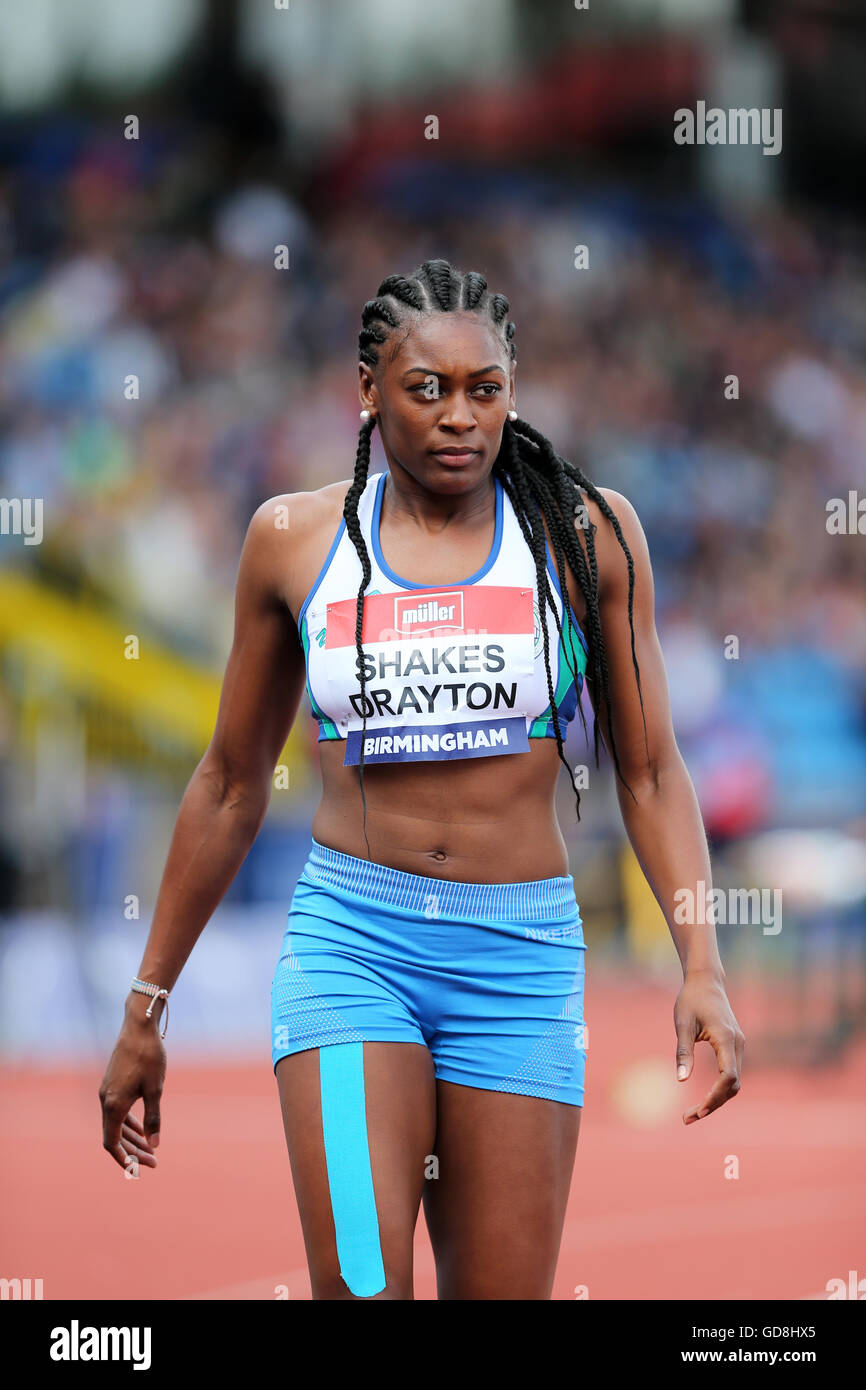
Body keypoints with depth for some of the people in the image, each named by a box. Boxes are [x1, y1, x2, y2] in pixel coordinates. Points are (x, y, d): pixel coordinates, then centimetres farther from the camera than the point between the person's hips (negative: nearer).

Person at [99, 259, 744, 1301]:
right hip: (349, 936, 0)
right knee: (361, 1287, -20)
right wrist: (146, 1006, 16)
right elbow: (231, 786, 14)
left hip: (523, 955, 0)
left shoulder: (586, 532, 2)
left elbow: (650, 773, 5)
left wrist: (701, 964, -9)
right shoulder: (297, 539, 4)